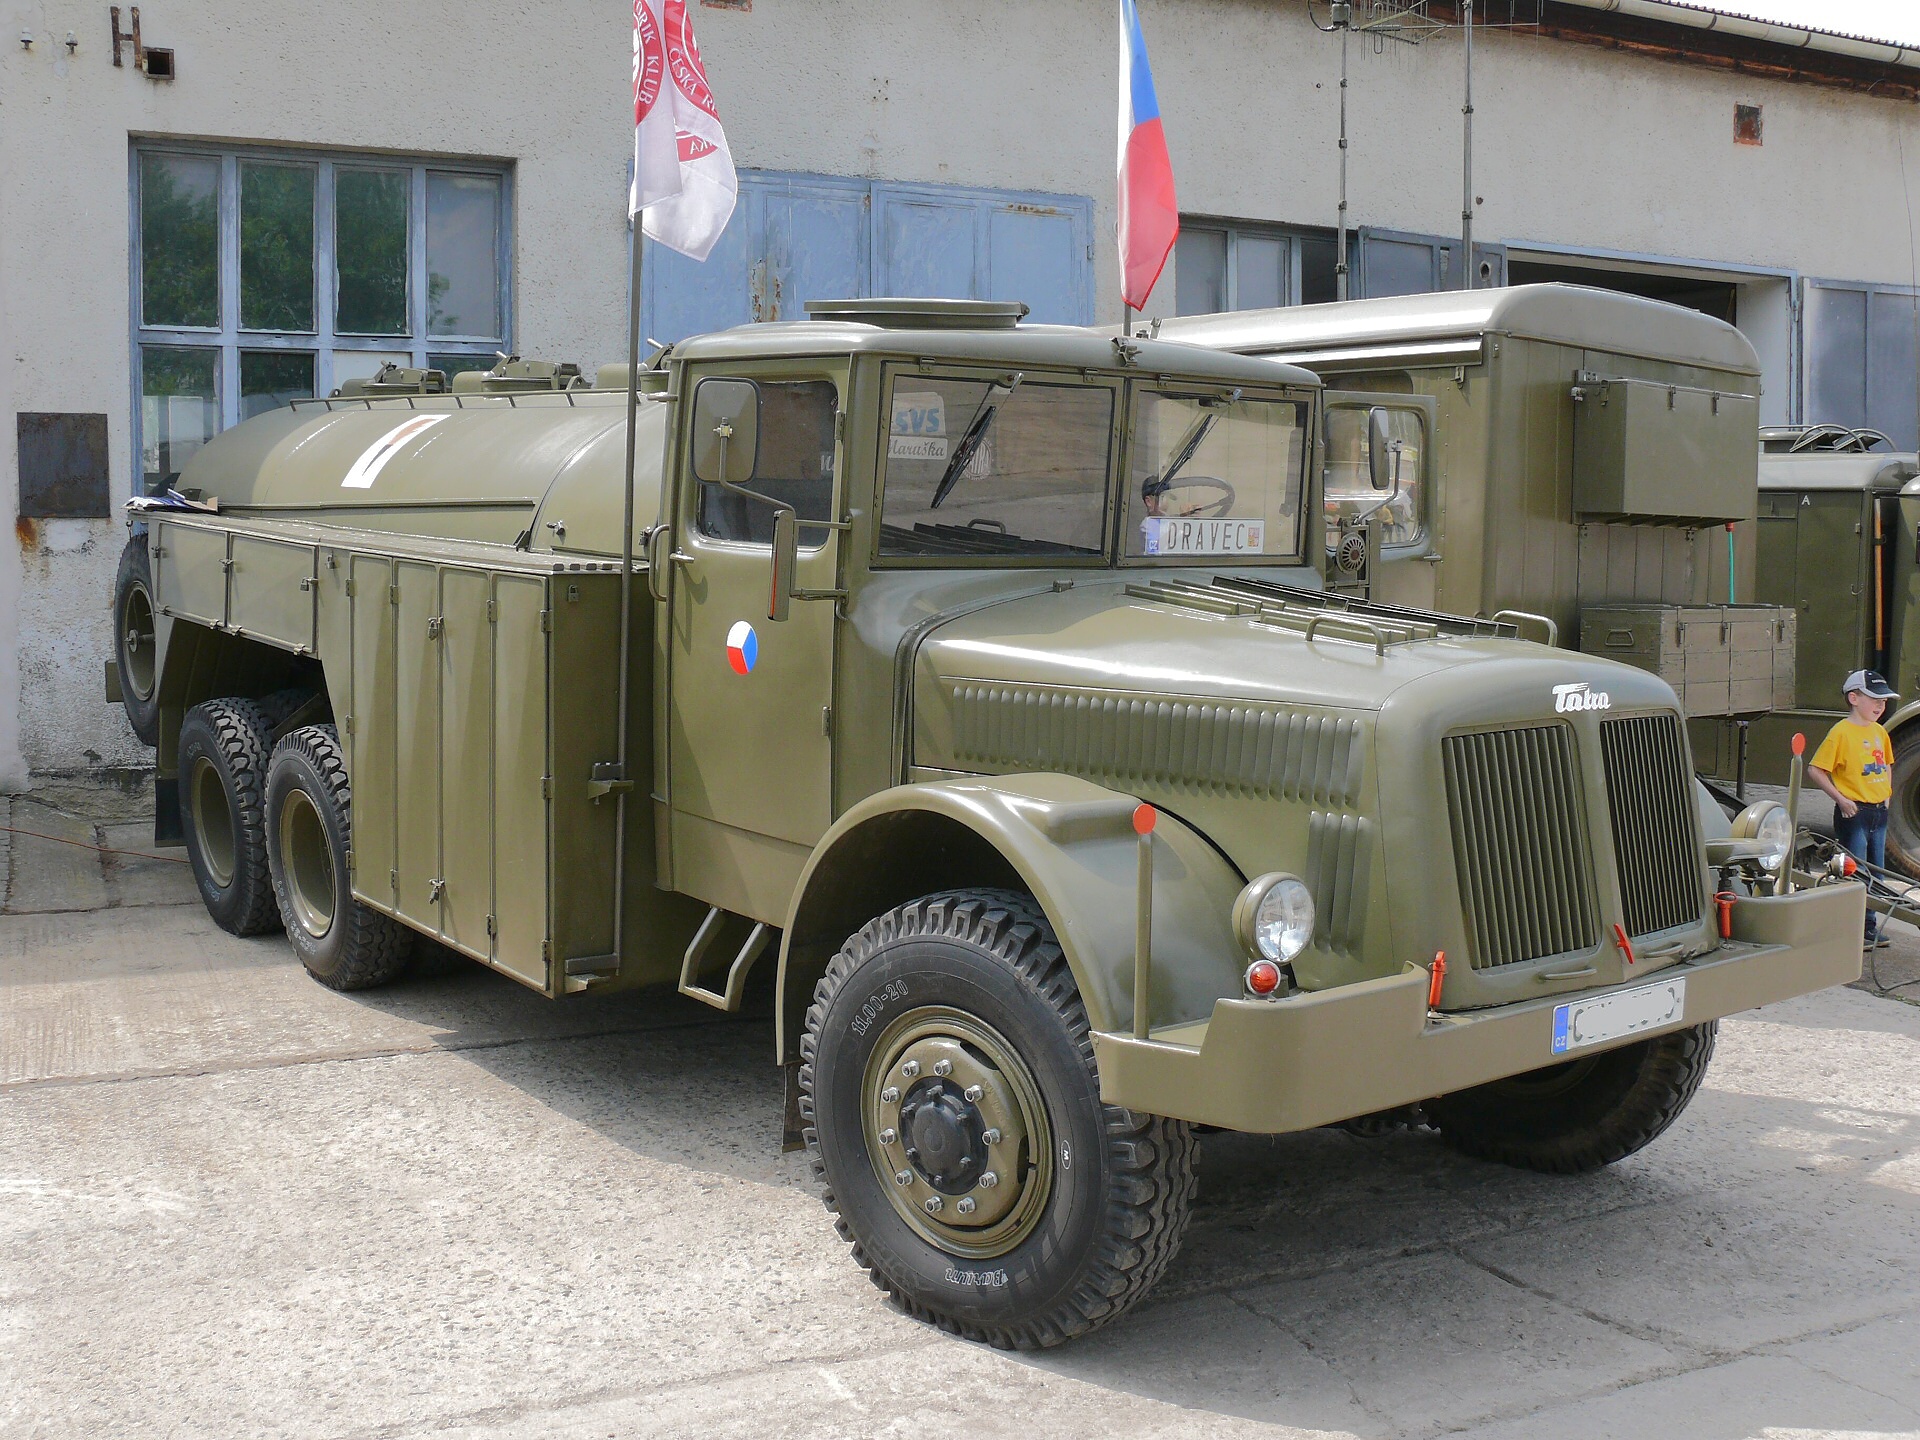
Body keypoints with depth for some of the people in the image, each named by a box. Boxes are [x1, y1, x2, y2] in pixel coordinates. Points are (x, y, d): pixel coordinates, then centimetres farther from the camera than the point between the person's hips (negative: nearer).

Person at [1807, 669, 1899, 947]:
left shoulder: (1880, 732, 10)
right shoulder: (1841, 732, -13)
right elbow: (1815, 770, -15)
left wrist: (1886, 793, 13)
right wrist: (1840, 799, -17)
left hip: (1879, 811, 8)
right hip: (1853, 812, -8)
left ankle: (1869, 926, 23)